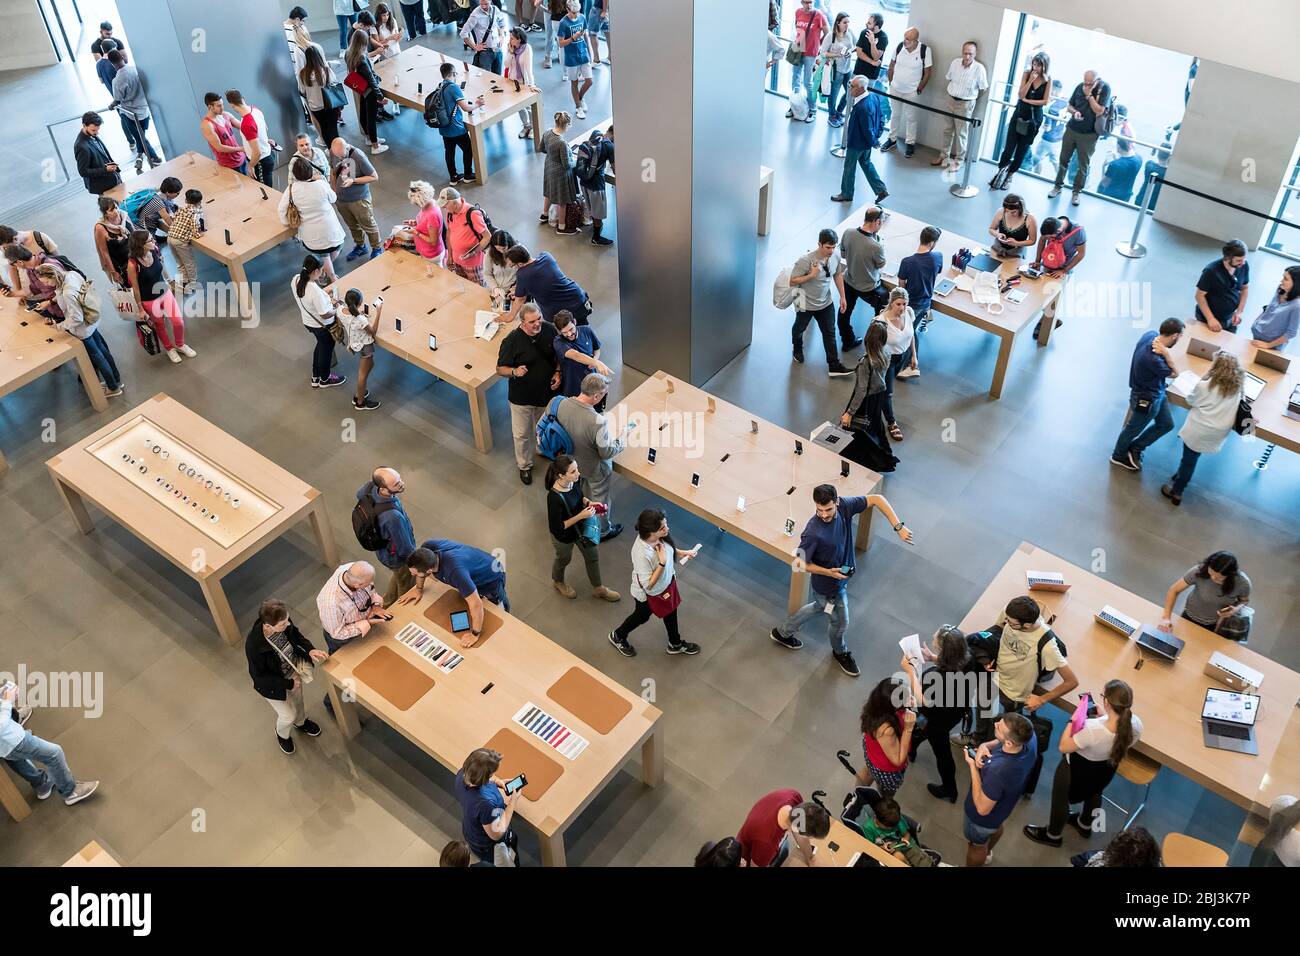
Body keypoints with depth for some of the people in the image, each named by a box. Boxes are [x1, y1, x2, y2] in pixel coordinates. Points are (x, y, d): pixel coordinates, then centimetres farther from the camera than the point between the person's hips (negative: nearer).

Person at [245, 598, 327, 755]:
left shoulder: (284, 622, -29)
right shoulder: (253, 645, -42)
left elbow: (295, 634, -4)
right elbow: (259, 676, -26)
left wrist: (310, 650, -19)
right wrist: (289, 684, -21)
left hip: (293, 668, 5)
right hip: (274, 683, -4)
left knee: (297, 699, 30)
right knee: (288, 715, 14)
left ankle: (301, 722, 63)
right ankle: (282, 734, 50)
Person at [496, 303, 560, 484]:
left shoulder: (549, 329, -14)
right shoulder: (511, 341, -26)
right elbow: (500, 369, -15)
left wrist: (558, 372, -12)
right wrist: (514, 371, -37)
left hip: (547, 392, 3)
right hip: (522, 396, -3)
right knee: (522, 434, 14)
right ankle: (524, 466, 39)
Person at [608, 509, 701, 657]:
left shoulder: (660, 536, -22)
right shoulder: (642, 553, -44)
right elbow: (648, 585, -34)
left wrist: (684, 553, -11)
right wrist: (662, 563, -40)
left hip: (667, 583, 6)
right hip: (648, 595, -6)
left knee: (670, 613, 28)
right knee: (642, 617, 24)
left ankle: (676, 644, 56)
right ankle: (618, 636, 54)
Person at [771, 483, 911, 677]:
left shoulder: (844, 506, -24)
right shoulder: (813, 533, -39)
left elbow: (877, 499, -15)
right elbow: (800, 563, -24)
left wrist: (898, 527, -21)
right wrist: (828, 572, -31)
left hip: (842, 574, 7)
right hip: (829, 585, -7)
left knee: (819, 607, 31)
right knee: (840, 621, 19)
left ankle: (783, 632, 54)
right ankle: (840, 652, 54)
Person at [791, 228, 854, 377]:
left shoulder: (836, 255, -15)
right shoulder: (805, 260, -32)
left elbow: (838, 275, 3)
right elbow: (792, 281, -24)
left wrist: (843, 297, 6)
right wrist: (811, 275, -34)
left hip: (826, 302, 4)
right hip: (806, 304, -4)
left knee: (830, 333, 8)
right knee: (799, 329, 22)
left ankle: (834, 366, 16)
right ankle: (797, 349, 53)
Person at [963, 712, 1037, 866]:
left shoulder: (998, 771, -49)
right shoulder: (1030, 738, -30)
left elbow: (982, 808, -32)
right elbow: (1000, 742, -5)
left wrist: (972, 766, -30)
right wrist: (984, 746, -25)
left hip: (985, 818, -7)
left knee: (977, 844, 27)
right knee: (996, 827, 38)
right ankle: (987, 852, 68)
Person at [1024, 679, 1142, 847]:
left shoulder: (1092, 729, -47)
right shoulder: (1135, 723, -31)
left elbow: (1064, 747, -29)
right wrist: (1104, 716, -9)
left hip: (1077, 769, -5)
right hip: (1107, 768, 5)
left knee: (1061, 799, 26)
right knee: (1094, 793, 37)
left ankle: (1053, 835, 51)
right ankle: (1085, 825, 65)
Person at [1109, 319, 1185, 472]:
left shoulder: (1150, 335, -18)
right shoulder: (1153, 359, -41)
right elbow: (1175, 373, -22)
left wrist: (1165, 351, -18)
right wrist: (1166, 353, -31)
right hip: (1146, 400, -8)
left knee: (1166, 424, 23)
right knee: (1133, 429, 19)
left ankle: (1135, 448, 39)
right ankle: (1119, 456, 45)